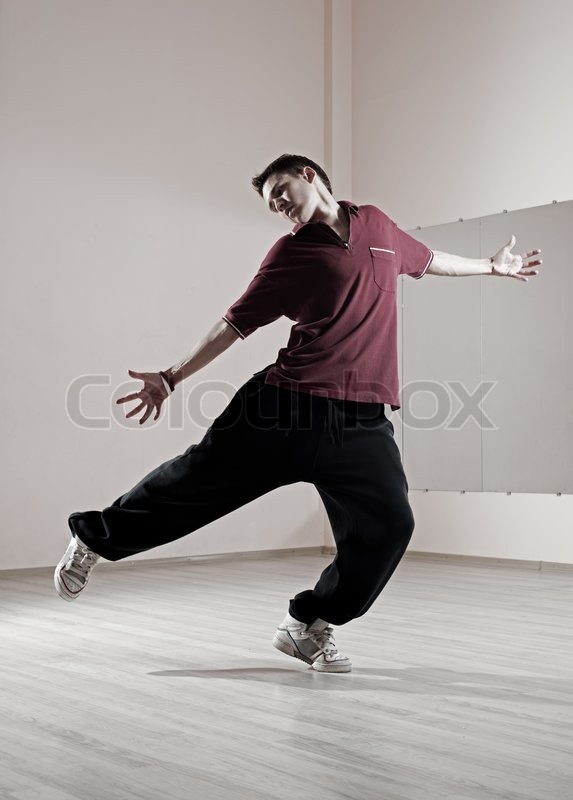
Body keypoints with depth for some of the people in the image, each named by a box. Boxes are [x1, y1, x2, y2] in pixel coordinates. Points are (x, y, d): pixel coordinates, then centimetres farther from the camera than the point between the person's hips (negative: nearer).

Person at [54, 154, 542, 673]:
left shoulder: (377, 226, 15)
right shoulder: (291, 252, 5)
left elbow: (426, 259, 34)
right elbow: (237, 323, 8)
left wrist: (491, 266, 46)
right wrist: (172, 378, 6)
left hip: (363, 421, 3)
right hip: (286, 406, -2)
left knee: (389, 526, -9)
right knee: (198, 480, 0)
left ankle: (309, 626, 10)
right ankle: (94, 538, 23)